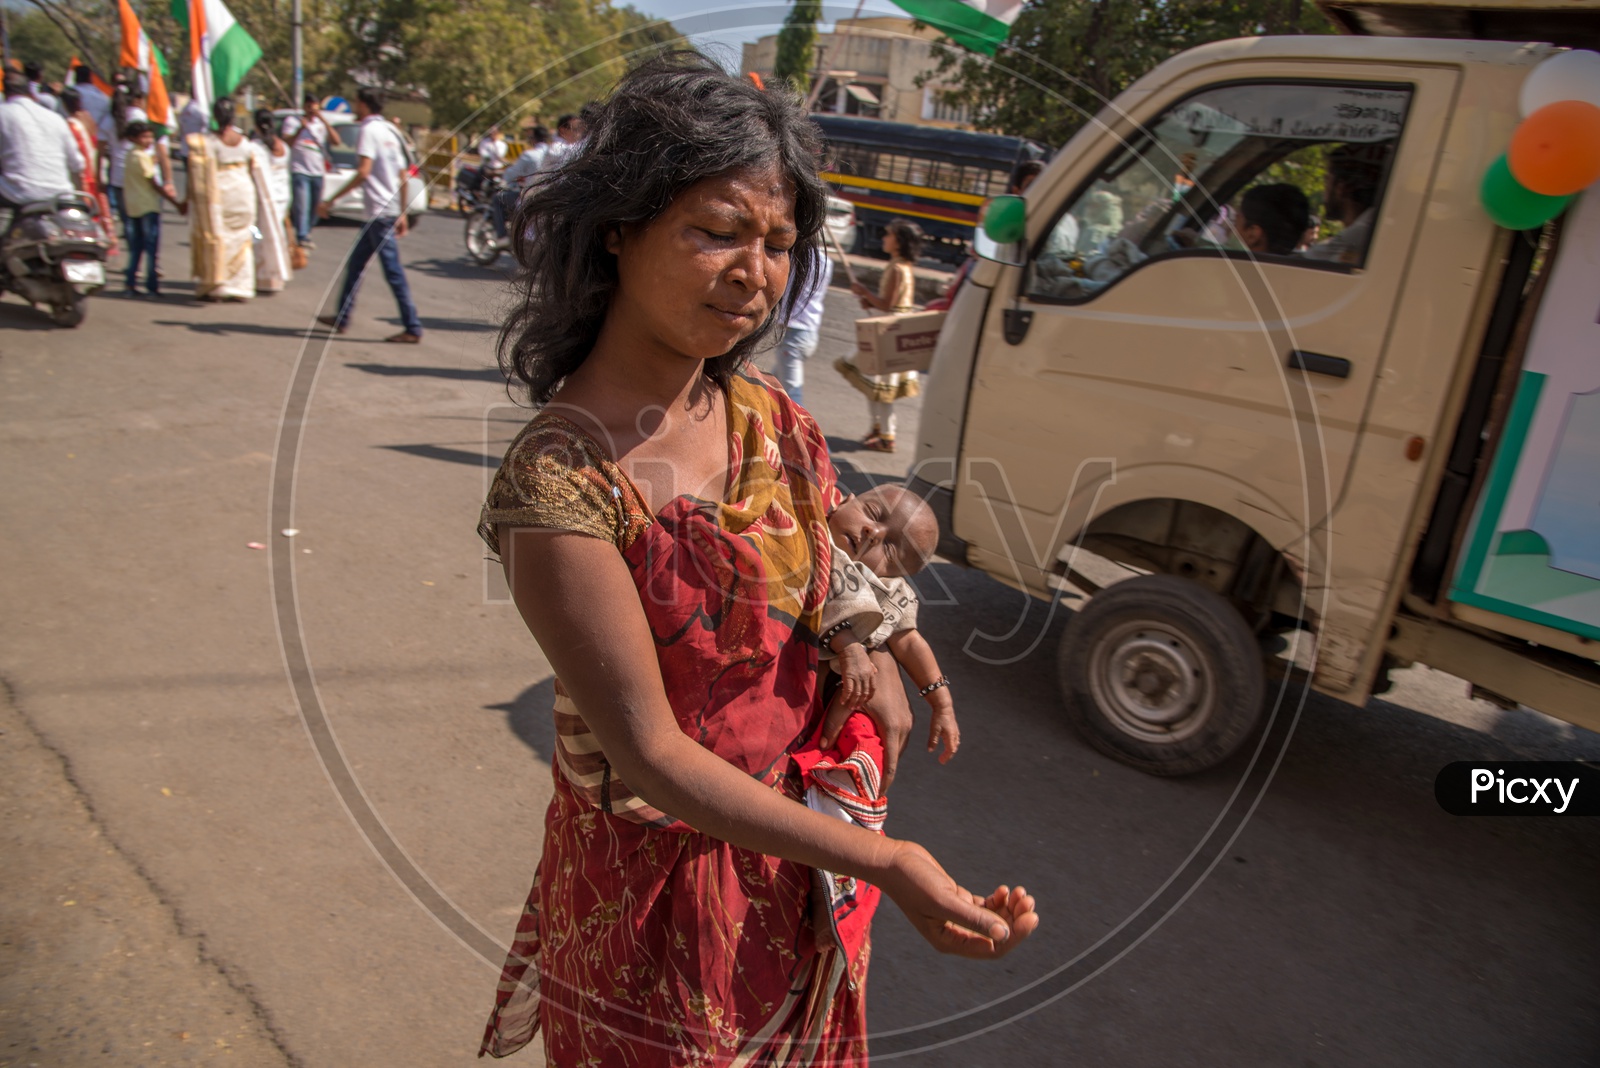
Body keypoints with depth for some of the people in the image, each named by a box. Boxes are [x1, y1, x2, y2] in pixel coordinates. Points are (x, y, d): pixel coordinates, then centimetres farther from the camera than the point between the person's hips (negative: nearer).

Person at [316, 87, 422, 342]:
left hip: (380, 212, -9)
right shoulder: (390, 130, 16)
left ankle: (413, 329, -6)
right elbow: (403, 176, 16)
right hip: (390, 211, 9)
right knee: (355, 264, 16)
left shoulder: (368, 130, -10)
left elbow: (363, 172, -22)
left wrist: (331, 200, -19)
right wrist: (402, 214, 20)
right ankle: (342, 319, 23)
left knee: (393, 271, -7)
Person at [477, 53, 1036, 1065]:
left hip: (803, 846, 6)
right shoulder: (560, 481, -25)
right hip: (660, 877, -5)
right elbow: (649, 753, -26)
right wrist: (887, 864, -27)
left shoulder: (771, 418, -6)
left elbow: (851, 568, 12)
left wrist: (876, 669, -8)